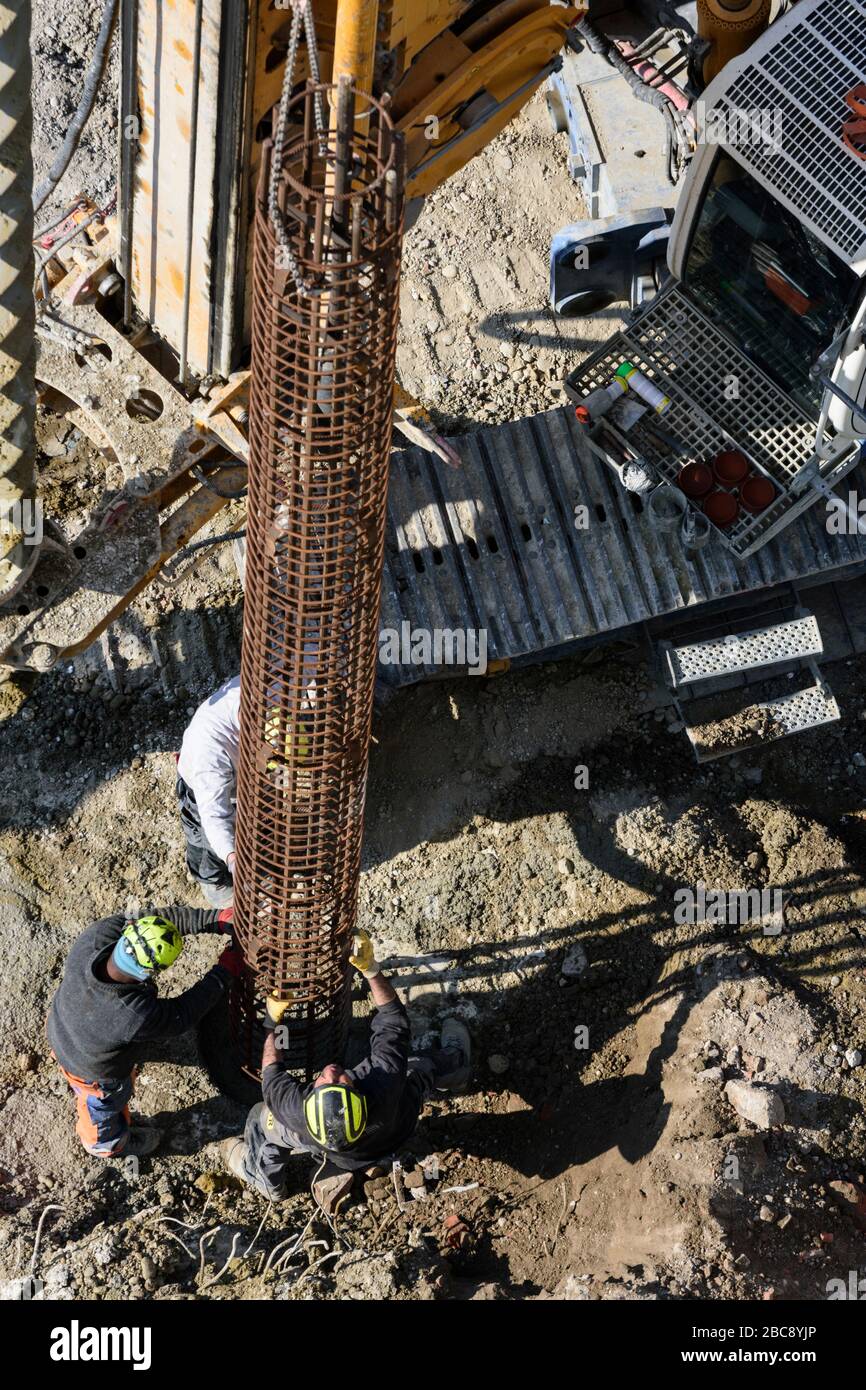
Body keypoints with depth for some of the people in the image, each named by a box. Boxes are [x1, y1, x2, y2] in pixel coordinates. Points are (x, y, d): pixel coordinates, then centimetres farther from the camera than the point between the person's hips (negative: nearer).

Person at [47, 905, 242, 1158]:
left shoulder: (94, 937, -36)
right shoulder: (137, 1017, -47)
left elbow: (168, 918, -25)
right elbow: (183, 1014, -26)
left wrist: (218, 918, -27)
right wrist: (225, 971, -19)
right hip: (95, 1073, -4)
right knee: (103, 1109, 31)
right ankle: (107, 1144, 62)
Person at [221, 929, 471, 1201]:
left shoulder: (299, 1112, -46)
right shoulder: (385, 1080, -50)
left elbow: (272, 1077, -23)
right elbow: (392, 1018, -33)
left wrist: (273, 1022, -17)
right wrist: (370, 968, -31)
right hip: (396, 1135, 1)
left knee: (263, 1117, 14)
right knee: (422, 1065, 23)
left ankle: (263, 1177, 42)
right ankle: (456, 1058, 58)